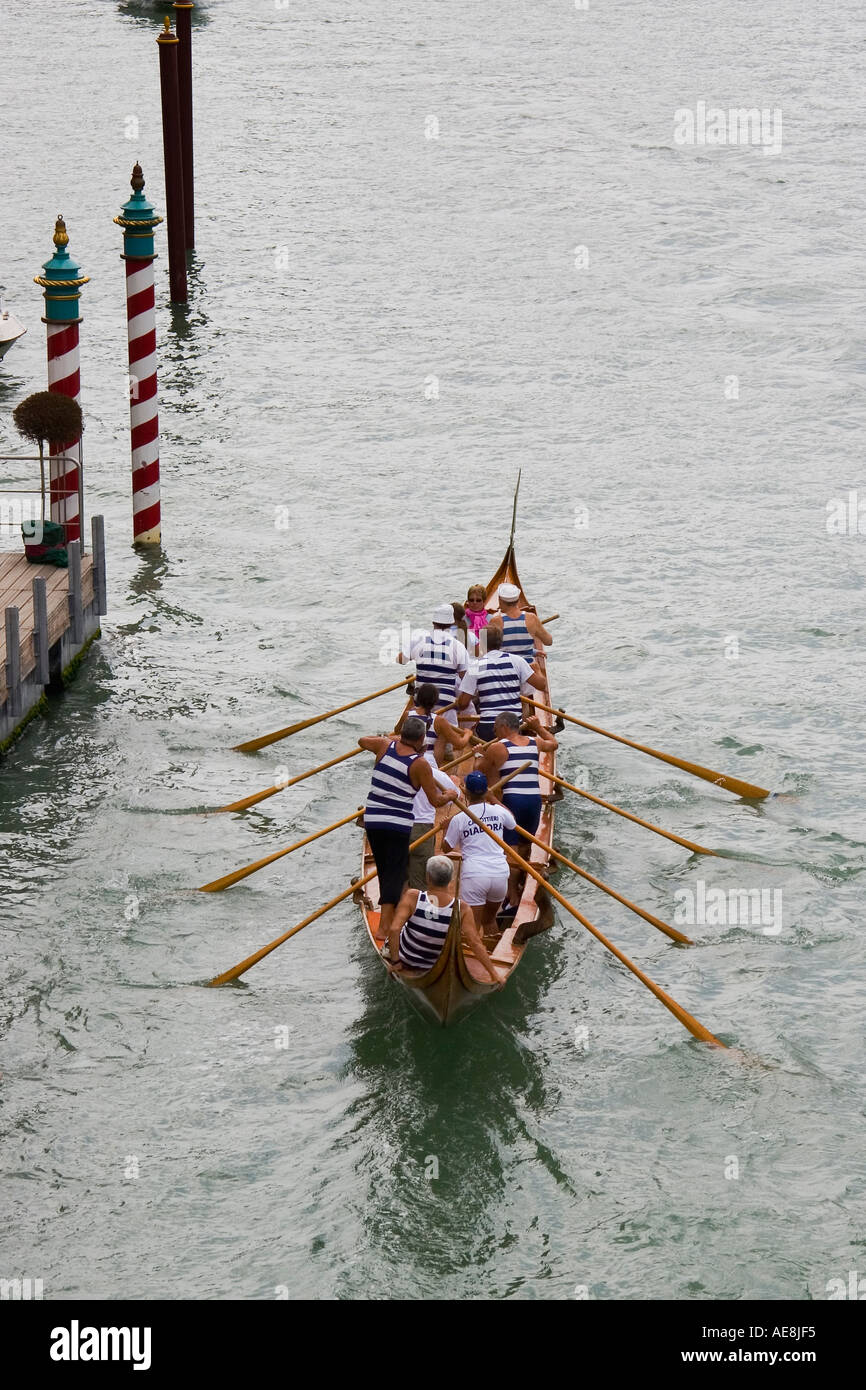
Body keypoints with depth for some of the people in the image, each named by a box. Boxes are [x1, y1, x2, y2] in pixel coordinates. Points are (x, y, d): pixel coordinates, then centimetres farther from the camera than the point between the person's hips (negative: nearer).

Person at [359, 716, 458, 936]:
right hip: (398, 824, -5)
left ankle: (390, 917, 31)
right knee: (395, 873, -3)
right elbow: (436, 801, -6)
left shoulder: (385, 746, 1)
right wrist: (450, 795, 16)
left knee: (384, 870, 19)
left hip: (372, 819, 5)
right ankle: (385, 925, -12)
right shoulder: (420, 764, -11)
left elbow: (363, 740, 25)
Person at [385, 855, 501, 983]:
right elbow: (476, 943, -26)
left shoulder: (412, 897, -28)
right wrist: (493, 973, -18)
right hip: (434, 966, 1)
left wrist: (395, 962, -22)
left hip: (405, 960, -1)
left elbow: (394, 929, -34)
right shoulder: (462, 909, -25)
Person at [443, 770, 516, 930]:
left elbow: (447, 847, 10)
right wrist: (494, 799, 45)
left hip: (474, 874, -4)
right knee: (489, 921, 25)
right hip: (500, 872, 4)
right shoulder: (498, 811, 8)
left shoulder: (459, 818, -2)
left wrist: (445, 829, 30)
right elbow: (512, 822, 32)